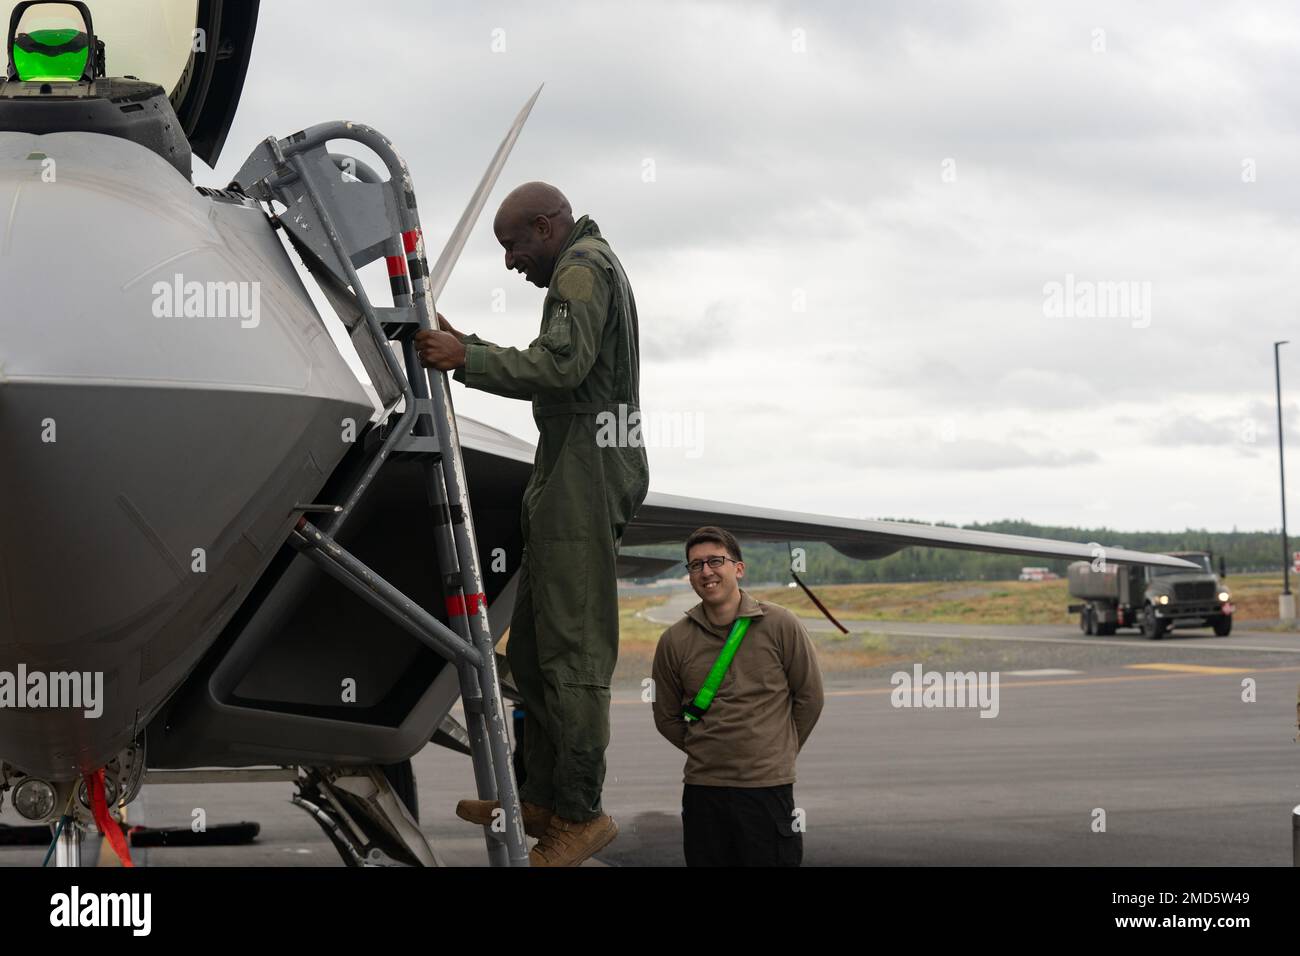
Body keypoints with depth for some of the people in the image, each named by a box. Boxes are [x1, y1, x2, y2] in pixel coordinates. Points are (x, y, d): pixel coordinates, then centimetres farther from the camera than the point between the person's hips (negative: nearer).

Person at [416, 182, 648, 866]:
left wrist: (469, 360, -14)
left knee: (571, 645, -12)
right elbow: (553, 369, 24)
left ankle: (580, 812, -12)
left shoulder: (583, 265, -7)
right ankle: (541, 797, 15)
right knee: (534, 643, 12)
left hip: (585, 463, -11)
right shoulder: (589, 268, 27)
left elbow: (559, 366, -20)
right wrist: (465, 347, 17)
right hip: (574, 469, 11)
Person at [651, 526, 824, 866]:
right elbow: (667, 717, 13)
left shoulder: (780, 625, -3)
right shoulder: (675, 641, 2)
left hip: (768, 788, -2)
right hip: (702, 791, 2)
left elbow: (809, 696, 7)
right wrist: (708, 753, 11)